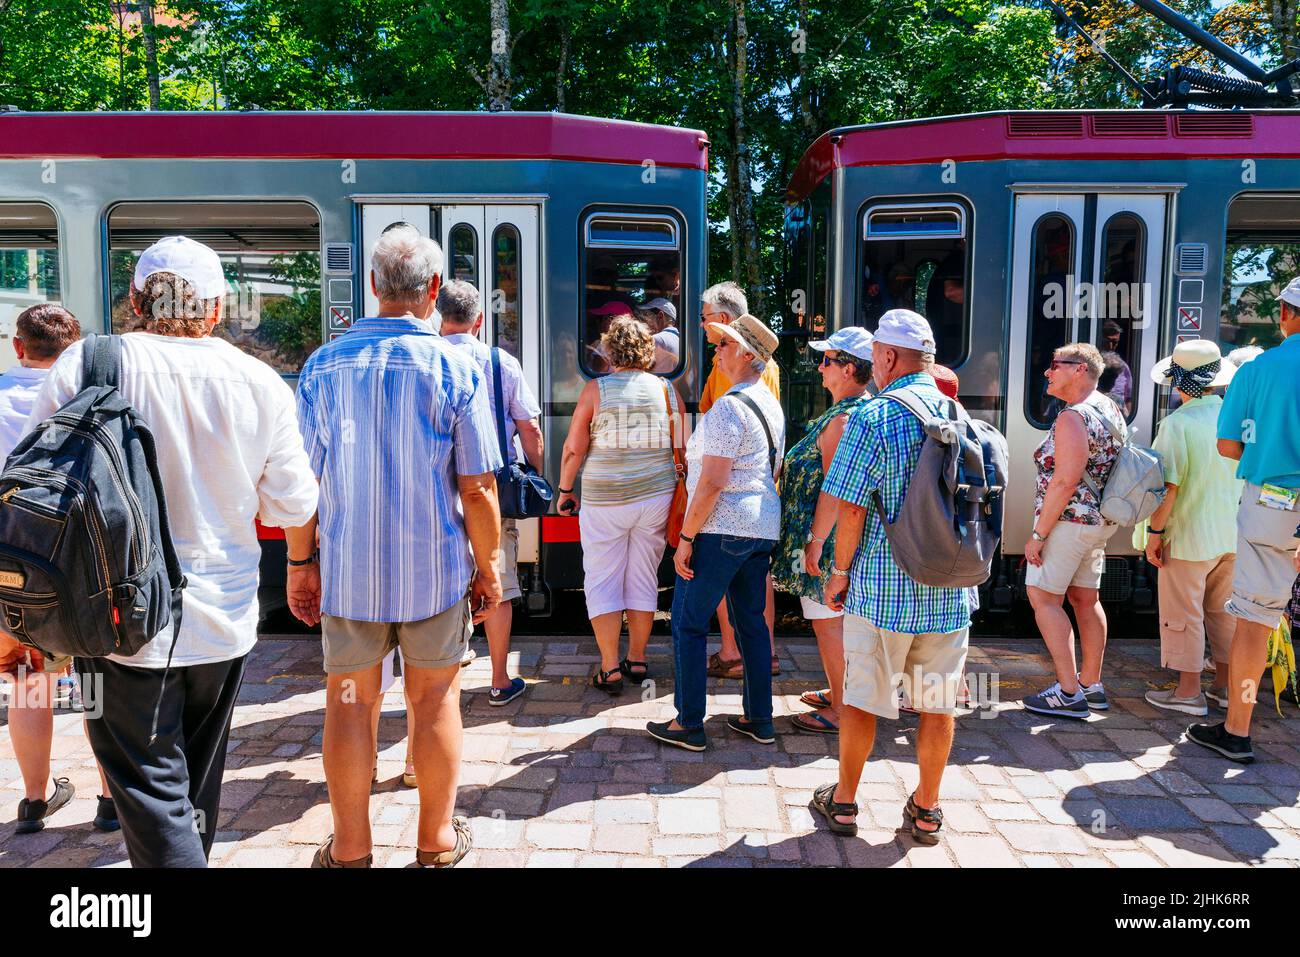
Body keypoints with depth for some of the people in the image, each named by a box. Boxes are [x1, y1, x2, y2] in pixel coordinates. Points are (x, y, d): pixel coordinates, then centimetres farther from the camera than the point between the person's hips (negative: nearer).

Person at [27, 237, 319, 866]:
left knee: (153, 795, 4)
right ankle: (190, 852, 41)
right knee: (197, 786, 22)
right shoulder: (260, 383, -5)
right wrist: (301, 564, 22)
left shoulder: (84, 365, -9)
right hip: (224, 622, 3)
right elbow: (293, 503, 2)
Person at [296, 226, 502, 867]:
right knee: (435, 699, 13)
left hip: (348, 570, 2)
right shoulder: (456, 368, -10)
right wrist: (488, 569, 1)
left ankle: (349, 849, 27)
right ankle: (437, 841, 28)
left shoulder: (324, 365, -3)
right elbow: (478, 488, -10)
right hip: (435, 570, -1)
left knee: (350, 702, 14)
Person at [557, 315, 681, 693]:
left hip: (604, 500, -3)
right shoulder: (665, 389, 0)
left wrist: (565, 489, 7)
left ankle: (610, 669, 8)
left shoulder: (596, 389, -7)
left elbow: (574, 448, -6)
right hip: (656, 496, 3)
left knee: (601, 583, 7)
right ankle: (637, 660, 23)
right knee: (643, 580, 14)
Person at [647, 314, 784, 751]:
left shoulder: (728, 407, -17)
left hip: (722, 529, -9)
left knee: (688, 623, 2)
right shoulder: (771, 404, 13)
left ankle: (689, 725, 8)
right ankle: (759, 719, 23)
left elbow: (711, 483, -21)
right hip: (764, 527, 9)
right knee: (751, 620, 16)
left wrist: (685, 539, -16)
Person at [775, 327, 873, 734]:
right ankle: (839, 691, 33)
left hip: (828, 537, -11)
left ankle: (841, 710, 9)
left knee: (828, 622, -1)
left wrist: (816, 541, -21)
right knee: (835, 619, 20)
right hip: (842, 538, 11)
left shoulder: (844, 419, -20)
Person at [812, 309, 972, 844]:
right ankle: (926, 811, 25)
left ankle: (843, 803, 24)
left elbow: (849, 508, -14)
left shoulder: (873, 417, -12)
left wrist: (840, 571, -1)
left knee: (861, 698, 10)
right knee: (938, 702, 13)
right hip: (950, 588, 5)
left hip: (881, 587, -4)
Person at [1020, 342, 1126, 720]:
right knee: (1085, 598, 15)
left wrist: (1038, 535, -20)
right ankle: (1092, 685, 24)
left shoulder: (1073, 417, -19)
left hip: (1069, 520, -10)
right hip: (1101, 521, 10)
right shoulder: (1110, 409, 12)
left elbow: (1065, 481, -24)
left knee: (1043, 598, -3)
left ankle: (1069, 693, -3)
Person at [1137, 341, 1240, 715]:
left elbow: (1168, 485, -21)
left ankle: (1189, 691, 11)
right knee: (1223, 611, 18)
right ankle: (1226, 687, 26)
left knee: (1183, 614, 4)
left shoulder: (1177, 424, -18)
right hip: (1232, 535, 7)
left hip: (1189, 535, -7)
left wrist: (1154, 532, -13)